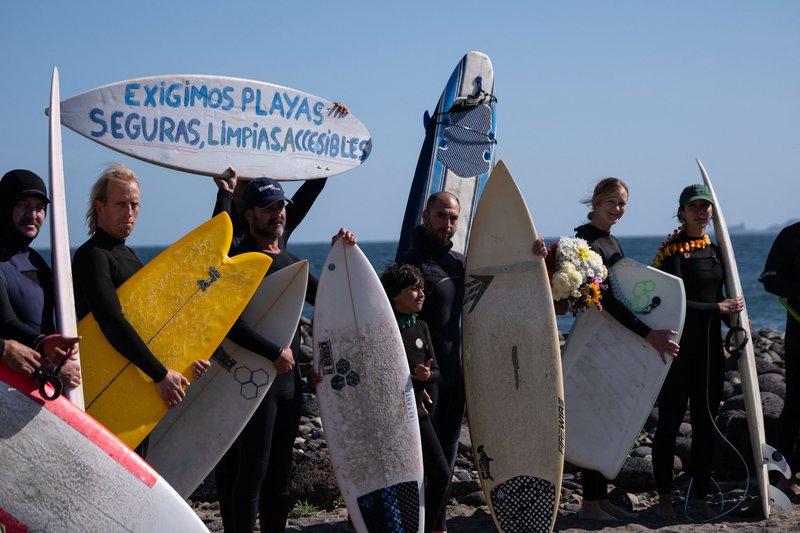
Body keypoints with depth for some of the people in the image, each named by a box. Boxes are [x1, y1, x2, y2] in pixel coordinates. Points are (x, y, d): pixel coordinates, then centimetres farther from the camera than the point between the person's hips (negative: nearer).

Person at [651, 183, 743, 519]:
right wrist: (719, 309, -14)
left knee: (705, 423, 9)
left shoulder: (715, 250, 13)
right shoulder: (673, 251, -9)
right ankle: (665, 498, 11)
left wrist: (736, 319, 4)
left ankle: (701, 498, 17)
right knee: (670, 422, 1)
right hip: (679, 348, -7)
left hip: (711, 346, 7)